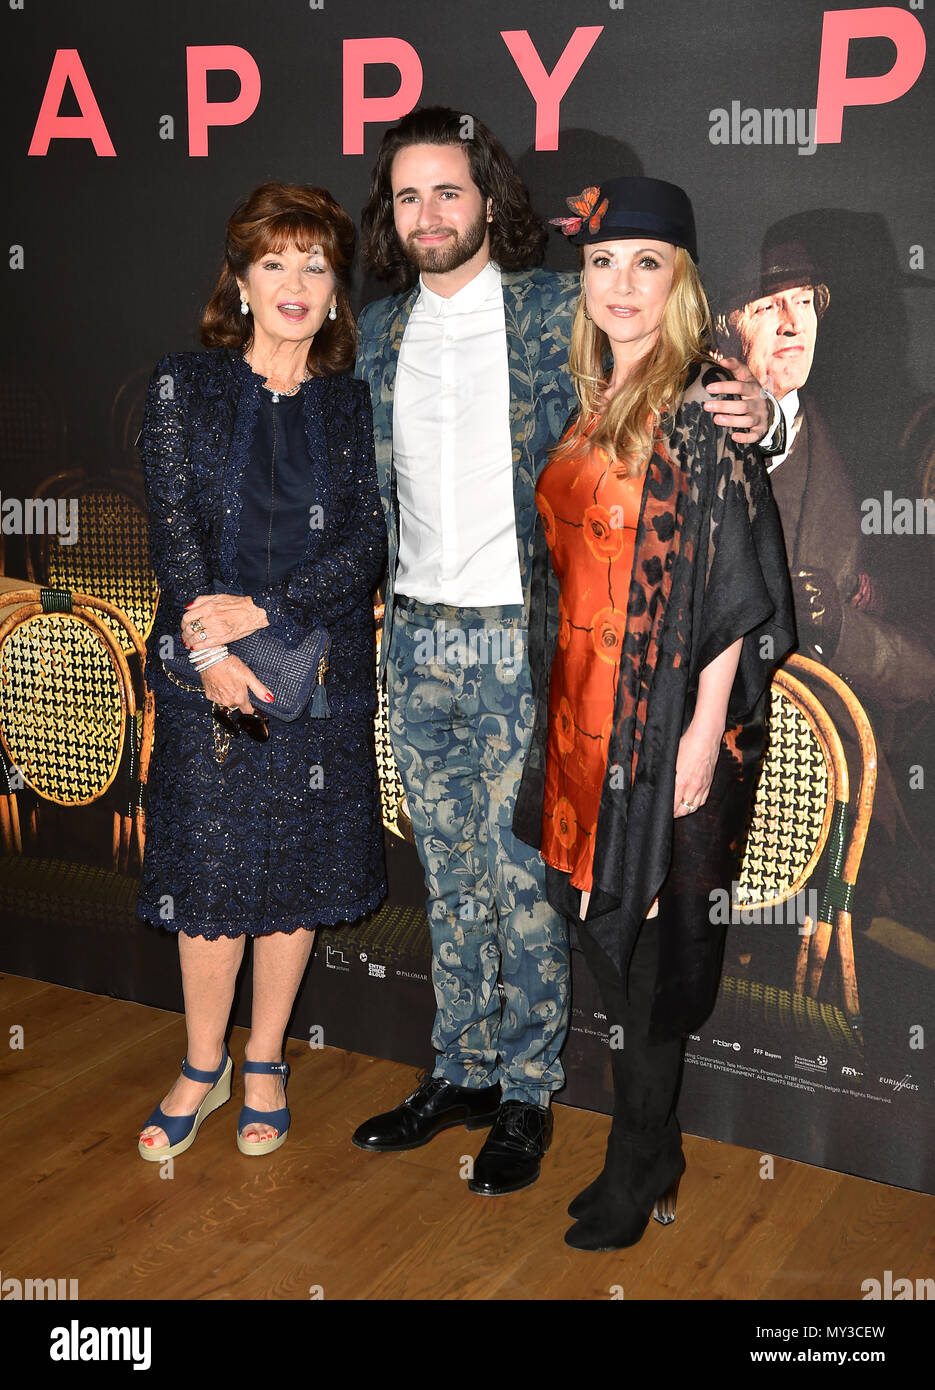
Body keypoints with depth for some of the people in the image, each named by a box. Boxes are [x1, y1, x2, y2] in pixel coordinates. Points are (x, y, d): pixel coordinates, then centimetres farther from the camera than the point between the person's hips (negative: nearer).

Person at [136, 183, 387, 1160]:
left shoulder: (357, 405, 5)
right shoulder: (184, 387, 3)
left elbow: (371, 539, -4)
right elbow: (172, 527, -5)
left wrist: (268, 611, -16)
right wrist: (210, 647, -18)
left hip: (321, 669, 1)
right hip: (204, 671, -1)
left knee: (297, 870, 8)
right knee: (210, 868, 3)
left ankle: (264, 1065, 27)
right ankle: (203, 1068, 23)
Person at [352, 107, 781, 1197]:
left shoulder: (558, 311, -4)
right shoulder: (380, 333, 11)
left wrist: (750, 414, -20)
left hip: (520, 639, -5)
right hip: (415, 636, 5)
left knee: (522, 875, 1)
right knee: (448, 874, 14)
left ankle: (527, 1095, 18)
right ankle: (460, 1073, 29)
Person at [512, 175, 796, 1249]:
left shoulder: (705, 407, -12)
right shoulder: (594, 405, 11)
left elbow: (735, 583, -15)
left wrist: (703, 735, -17)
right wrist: (558, 704, 14)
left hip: (663, 714, -7)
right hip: (583, 707, 8)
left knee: (644, 932, 2)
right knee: (602, 917, 13)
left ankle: (637, 1172, 21)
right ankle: (650, 1150, 31)